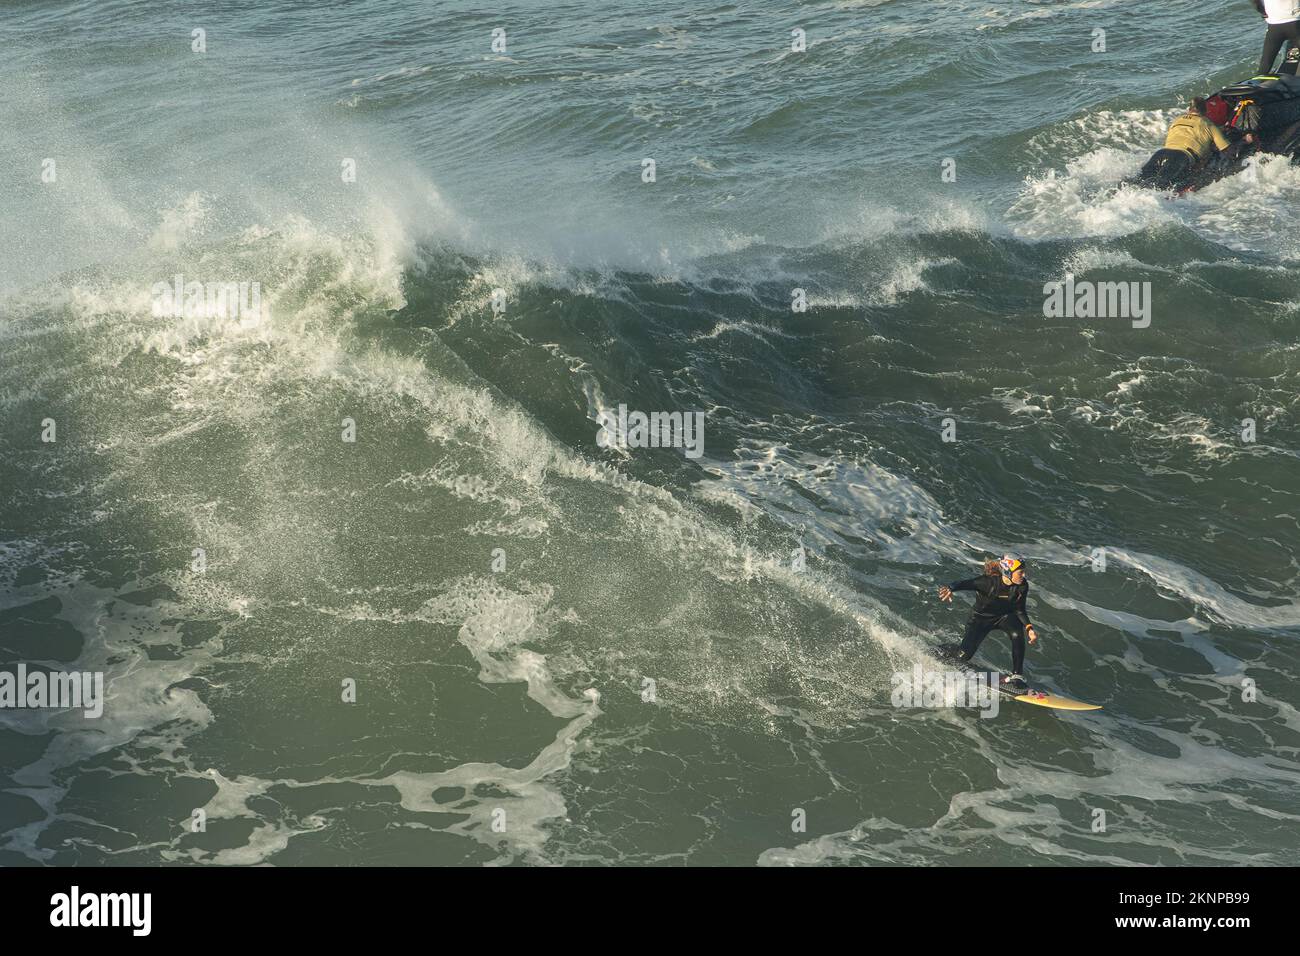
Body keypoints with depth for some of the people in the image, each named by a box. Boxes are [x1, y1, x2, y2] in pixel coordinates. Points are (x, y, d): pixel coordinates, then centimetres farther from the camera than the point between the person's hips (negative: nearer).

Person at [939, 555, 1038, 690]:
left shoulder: (1022, 586, -19)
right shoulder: (990, 582, -32)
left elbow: (1020, 610, -6)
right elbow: (964, 583, -40)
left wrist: (1028, 628, -21)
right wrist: (950, 588, -63)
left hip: (1005, 616, 3)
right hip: (981, 617, -3)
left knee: (1017, 635, -31)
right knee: (964, 656, -11)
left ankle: (1017, 675, -19)